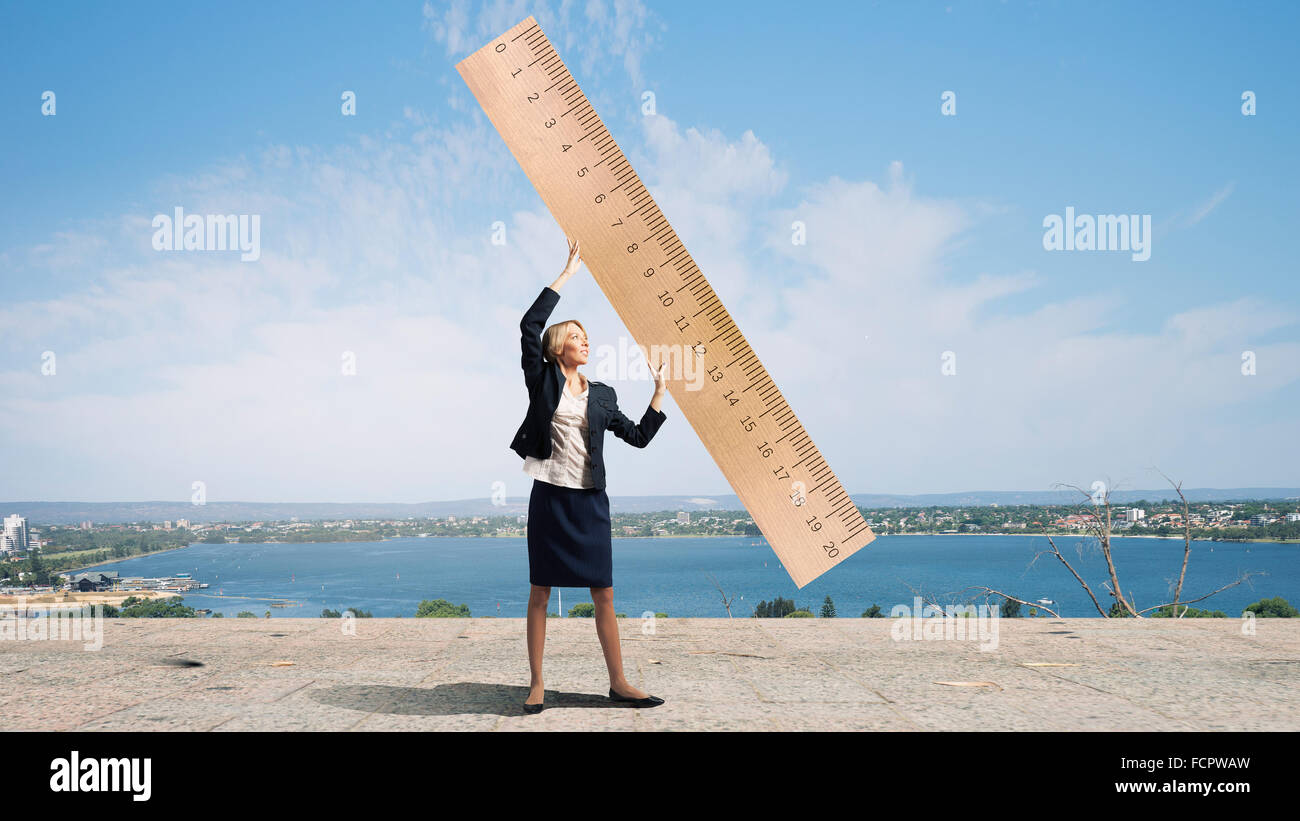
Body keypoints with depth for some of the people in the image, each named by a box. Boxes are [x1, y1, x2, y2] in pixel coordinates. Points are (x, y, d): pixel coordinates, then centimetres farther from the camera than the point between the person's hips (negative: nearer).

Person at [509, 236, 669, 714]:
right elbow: (529, 325, -10)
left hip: (590, 501, 3)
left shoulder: (601, 396, 13)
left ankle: (618, 683, 13)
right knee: (540, 593, 3)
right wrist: (568, 274, -7)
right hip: (550, 496, -3)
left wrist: (659, 393, 12)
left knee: (604, 595, 4)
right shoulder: (543, 381, 2)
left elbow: (638, 436, 16)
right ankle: (537, 685, 11)